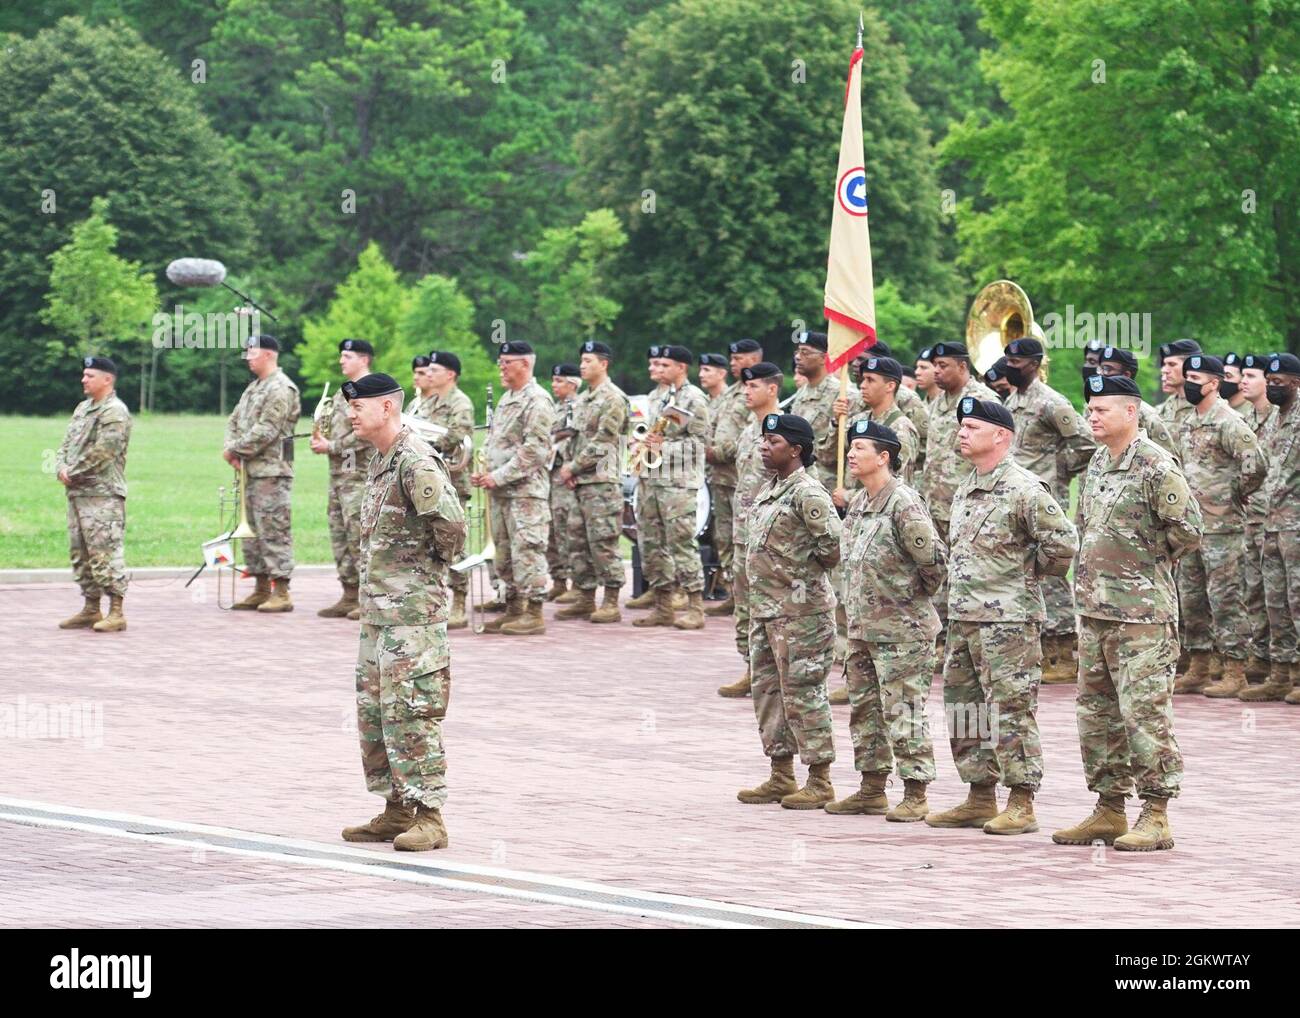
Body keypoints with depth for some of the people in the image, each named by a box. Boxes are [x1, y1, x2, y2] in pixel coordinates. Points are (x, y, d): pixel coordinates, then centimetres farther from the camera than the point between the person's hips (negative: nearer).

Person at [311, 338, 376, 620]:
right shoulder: (342, 393, 19)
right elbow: (330, 426, 25)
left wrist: (331, 447, -15)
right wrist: (320, 440, 3)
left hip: (360, 473, -10)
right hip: (338, 474, 10)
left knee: (359, 536, -10)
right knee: (340, 534, 9)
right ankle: (349, 597, 14)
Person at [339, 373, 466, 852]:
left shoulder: (415, 461, -17)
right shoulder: (380, 460, 15)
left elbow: (449, 521, -27)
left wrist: (439, 559, -10)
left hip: (412, 611, -10)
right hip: (376, 609, 10)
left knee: (411, 714, -9)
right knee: (374, 712, 13)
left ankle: (428, 816, -5)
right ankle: (396, 811, 20)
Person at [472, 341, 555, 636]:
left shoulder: (537, 401, -10)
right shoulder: (506, 399, 19)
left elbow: (534, 451, -18)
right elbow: (491, 442, 24)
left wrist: (499, 477, -18)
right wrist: (484, 472, 7)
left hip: (526, 491, -9)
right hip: (500, 491, 9)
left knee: (527, 551, -9)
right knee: (504, 554, 12)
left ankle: (534, 614, -7)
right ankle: (513, 610, 19)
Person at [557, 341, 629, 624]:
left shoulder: (613, 399, -10)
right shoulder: (583, 399, 19)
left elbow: (600, 442, -15)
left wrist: (573, 467, -12)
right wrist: (567, 466, 5)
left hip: (603, 482, -9)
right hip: (580, 483, 9)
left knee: (603, 542, -9)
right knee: (580, 542, 10)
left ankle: (611, 603, -7)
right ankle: (585, 599, 15)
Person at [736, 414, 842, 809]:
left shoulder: (807, 493, -15)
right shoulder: (768, 490, 14)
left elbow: (833, 542, -25)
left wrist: (807, 569, -11)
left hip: (800, 610, -10)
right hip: (764, 608, 10)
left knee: (803, 693, -5)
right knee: (767, 690, 14)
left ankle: (820, 783, 1)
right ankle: (781, 777, 23)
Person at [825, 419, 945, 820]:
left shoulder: (904, 504, -17)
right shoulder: (858, 503, 11)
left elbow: (933, 558, -20)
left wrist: (919, 596, -6)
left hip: (901, 631, -9)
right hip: (862, 629, 9)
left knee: (903, 713, -5)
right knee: (864, 710, 14)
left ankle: (916, 795, 0)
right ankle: (872, 790, 24)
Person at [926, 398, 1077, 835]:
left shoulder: (1023, 489, -13)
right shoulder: (966, 490, 15)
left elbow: (1063, 544, -17)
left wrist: (1027, 571, -4)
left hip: (1008, 618, -9)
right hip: (963, 617, 9)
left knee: (1012, 708, -7)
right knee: (963, 707, 12)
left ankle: (1021, 804, -3)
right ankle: (980, 798, 21)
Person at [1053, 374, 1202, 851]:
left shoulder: (1156, 467, -13)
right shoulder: (1098, 463, 14)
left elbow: (1187, 529, -16)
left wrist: (1150, 560, -2)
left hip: (1141, 613, -9)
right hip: (1094, 609, 9)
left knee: (1144, 712, -8)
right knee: (1095, 711, 12)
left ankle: (1155, 817, -4)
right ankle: (1109, 809, 20)